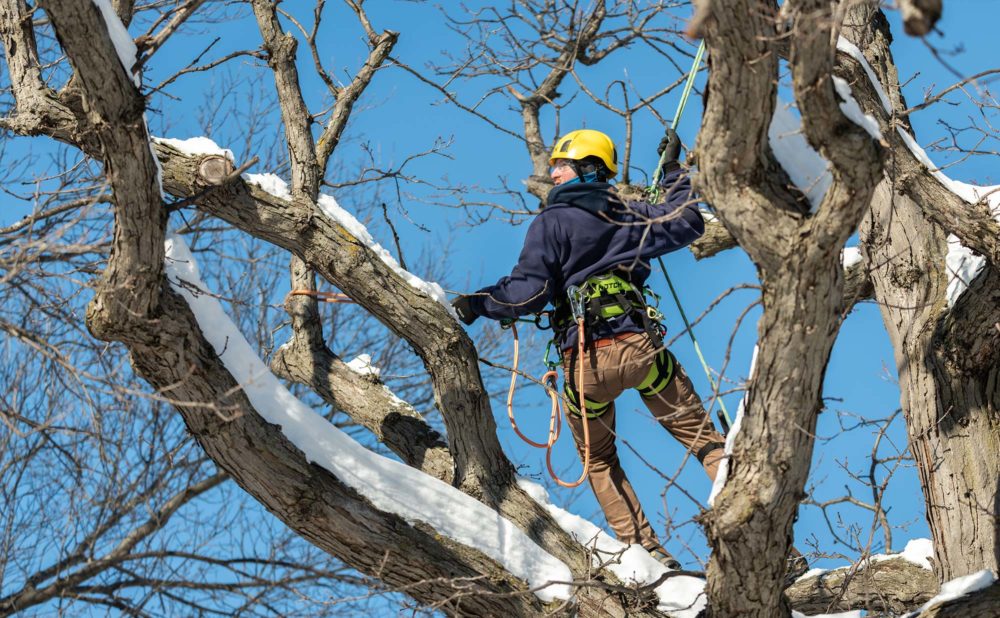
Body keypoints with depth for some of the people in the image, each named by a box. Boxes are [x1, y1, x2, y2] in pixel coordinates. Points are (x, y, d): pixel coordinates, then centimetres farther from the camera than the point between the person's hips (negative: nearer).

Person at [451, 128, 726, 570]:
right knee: (703, 437, 11)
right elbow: (688, 224, 28)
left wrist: (477, 303, -2)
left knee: (600, 462, 18)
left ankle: (645, 550, 9)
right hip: (641, 346, 2)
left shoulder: (550, 223, -1)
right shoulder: (627, 215, 12)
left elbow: (528, 292, -11)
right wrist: (673, 172, 38)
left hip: (586, 359, -2)